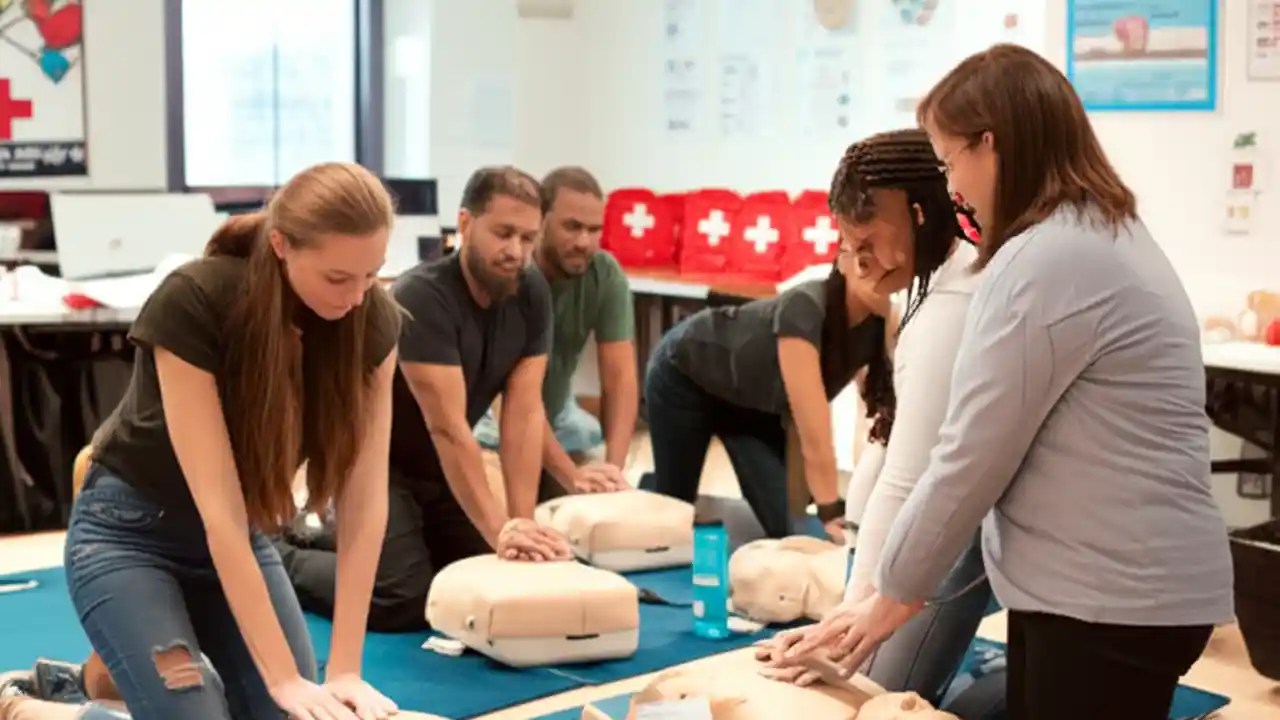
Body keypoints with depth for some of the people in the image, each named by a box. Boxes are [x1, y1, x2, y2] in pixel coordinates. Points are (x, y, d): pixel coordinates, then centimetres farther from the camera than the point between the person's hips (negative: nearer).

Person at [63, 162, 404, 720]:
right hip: (131, 531, -5)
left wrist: (344, 669, -23)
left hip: (244, 533, 5)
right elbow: (217, 507, -33)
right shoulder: (191, 304, -31)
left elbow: (363, 501, -18)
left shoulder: (374, 321, -18)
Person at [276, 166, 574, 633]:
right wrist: (499, 529, -38)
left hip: (440, 465, 7)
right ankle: (281, 560, 6)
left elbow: (524, 412, -14)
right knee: (403, 602, -20)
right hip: (377, 460, -7)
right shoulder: (423, 298, -28)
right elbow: (447, 426, -33)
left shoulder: (532, 296, -9)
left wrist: (522, 520, -22)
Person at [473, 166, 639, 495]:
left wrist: (614, 466, -32)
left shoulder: (607, 276, -15)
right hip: (494, 421, -4)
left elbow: (619, 374, -18)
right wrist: (570, 474, -41)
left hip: (558, 415, 4)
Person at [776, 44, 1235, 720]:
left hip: (1111, 599, -9)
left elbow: (972, 458, -16)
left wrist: (894, 593, -3)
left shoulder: (1044, 263, -19)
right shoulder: (1108, 234, 14)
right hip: (1122, 584, 9)